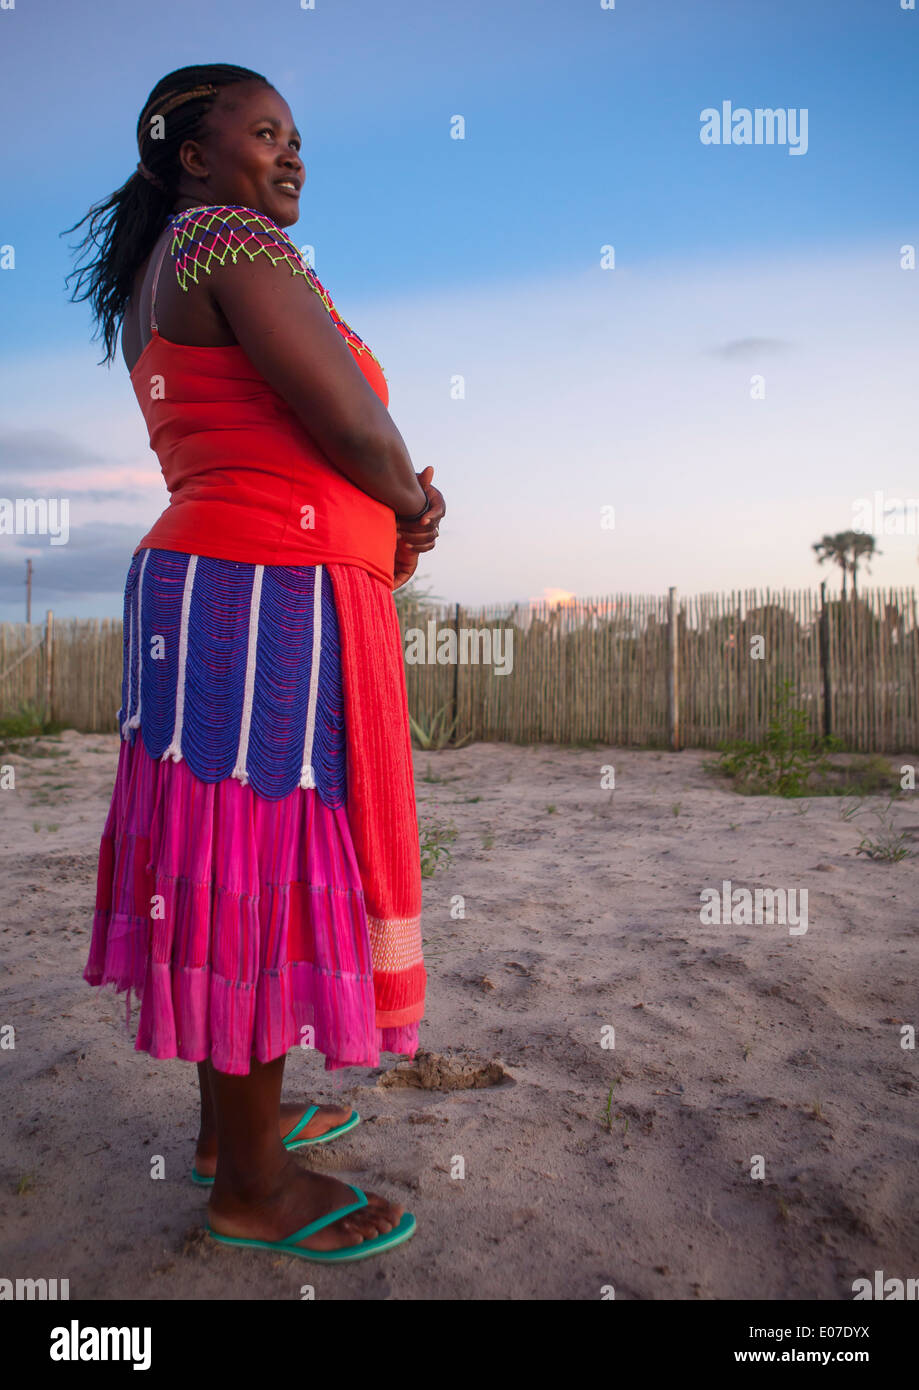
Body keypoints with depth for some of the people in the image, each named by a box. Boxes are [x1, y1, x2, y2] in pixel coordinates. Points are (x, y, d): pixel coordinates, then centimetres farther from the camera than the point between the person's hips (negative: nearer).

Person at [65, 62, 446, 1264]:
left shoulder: (158, 288, 23)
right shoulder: (234, 242, -7)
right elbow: (353, 422, -16)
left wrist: (399, 500, 4)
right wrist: (408, 500, 4)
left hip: (212, 590, 10)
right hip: (271, 608, -10)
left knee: (236, 873, 15)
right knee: (266, 882, -3)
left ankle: (234, 1120, 30)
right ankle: (251, 1188, 12)